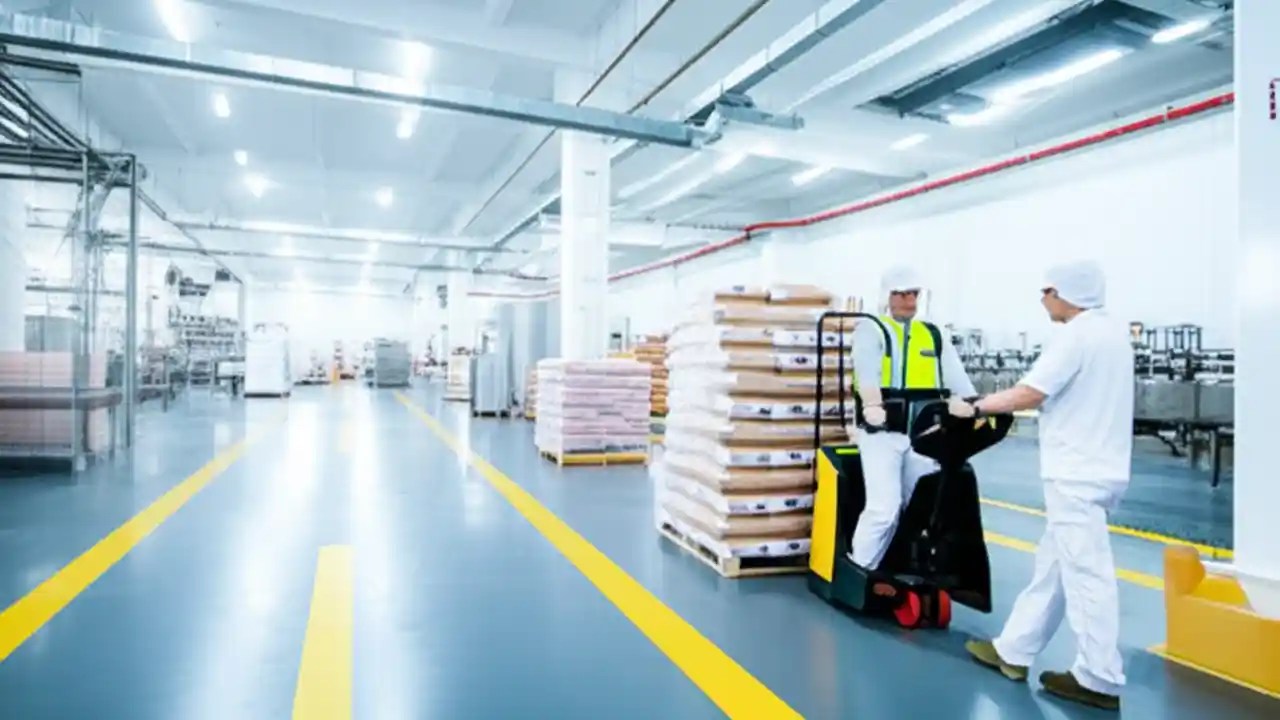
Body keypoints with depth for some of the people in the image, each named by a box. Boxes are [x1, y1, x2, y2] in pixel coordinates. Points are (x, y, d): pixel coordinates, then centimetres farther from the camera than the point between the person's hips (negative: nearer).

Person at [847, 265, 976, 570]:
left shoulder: (934, 335, 16)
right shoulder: (870, 329, 2)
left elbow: (956, 377, 4)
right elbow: (867, 370, -17)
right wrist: (872, 405, -35)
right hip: (882, 432, -5)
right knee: (884, 507, -11)